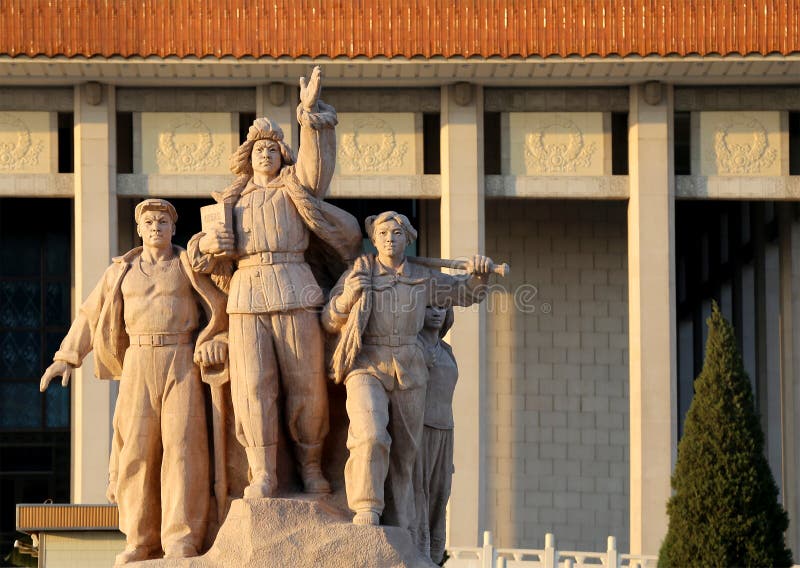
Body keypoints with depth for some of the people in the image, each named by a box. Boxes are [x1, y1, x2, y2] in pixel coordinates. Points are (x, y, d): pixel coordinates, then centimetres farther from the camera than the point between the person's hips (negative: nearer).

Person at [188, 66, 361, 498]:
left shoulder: (295, 187, 16)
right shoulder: (232, 201, 23)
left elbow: (317, 159, -4)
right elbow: (203, 251, 21)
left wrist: (312, 112, -15)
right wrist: (211, 243, -2)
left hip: (294, 295, -2)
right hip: (247, 298, 2)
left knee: (305, 383, -3)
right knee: (253, 385, -7)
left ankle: (311, 467, 8)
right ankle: (262, 474, -6)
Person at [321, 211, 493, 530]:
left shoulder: (421, 279, 7)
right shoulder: (358, 273, 0)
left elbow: (469, 291, 16)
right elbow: (331, 322, 2)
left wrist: (479, 270, -7)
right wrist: (348, 296, -18)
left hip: (408, 373, 3)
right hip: (366, 369, -3)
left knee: (402, 456, 6)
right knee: (371, 437, -27)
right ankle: (366, 514, -24)